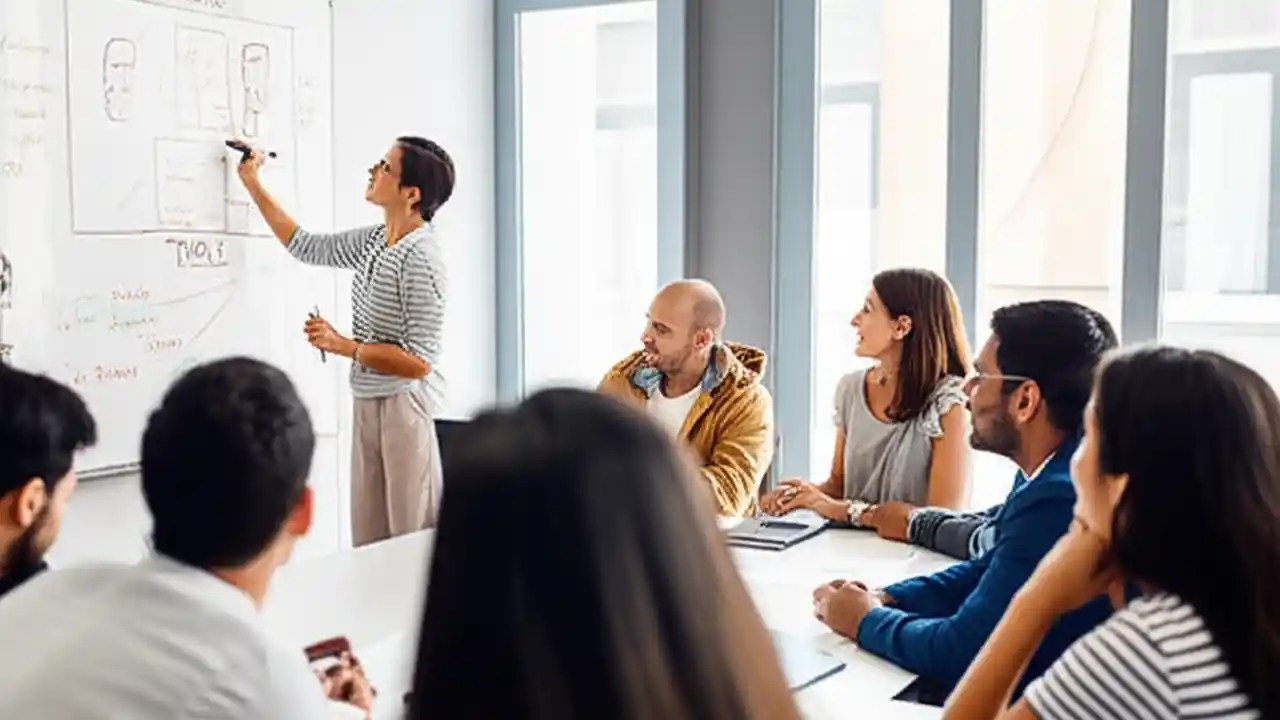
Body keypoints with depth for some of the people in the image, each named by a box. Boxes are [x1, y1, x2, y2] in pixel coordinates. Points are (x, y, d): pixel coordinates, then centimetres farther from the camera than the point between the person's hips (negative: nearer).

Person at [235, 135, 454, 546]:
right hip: (367, 401, 8)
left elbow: (419, 361, -20)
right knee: (368, 542, 11)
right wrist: (252, 184, 23)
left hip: (404, 404, -8)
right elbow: (304, 246, 22)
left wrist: (343, 346, -15)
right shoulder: (373, 242, 7)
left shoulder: (420, 258, -18)